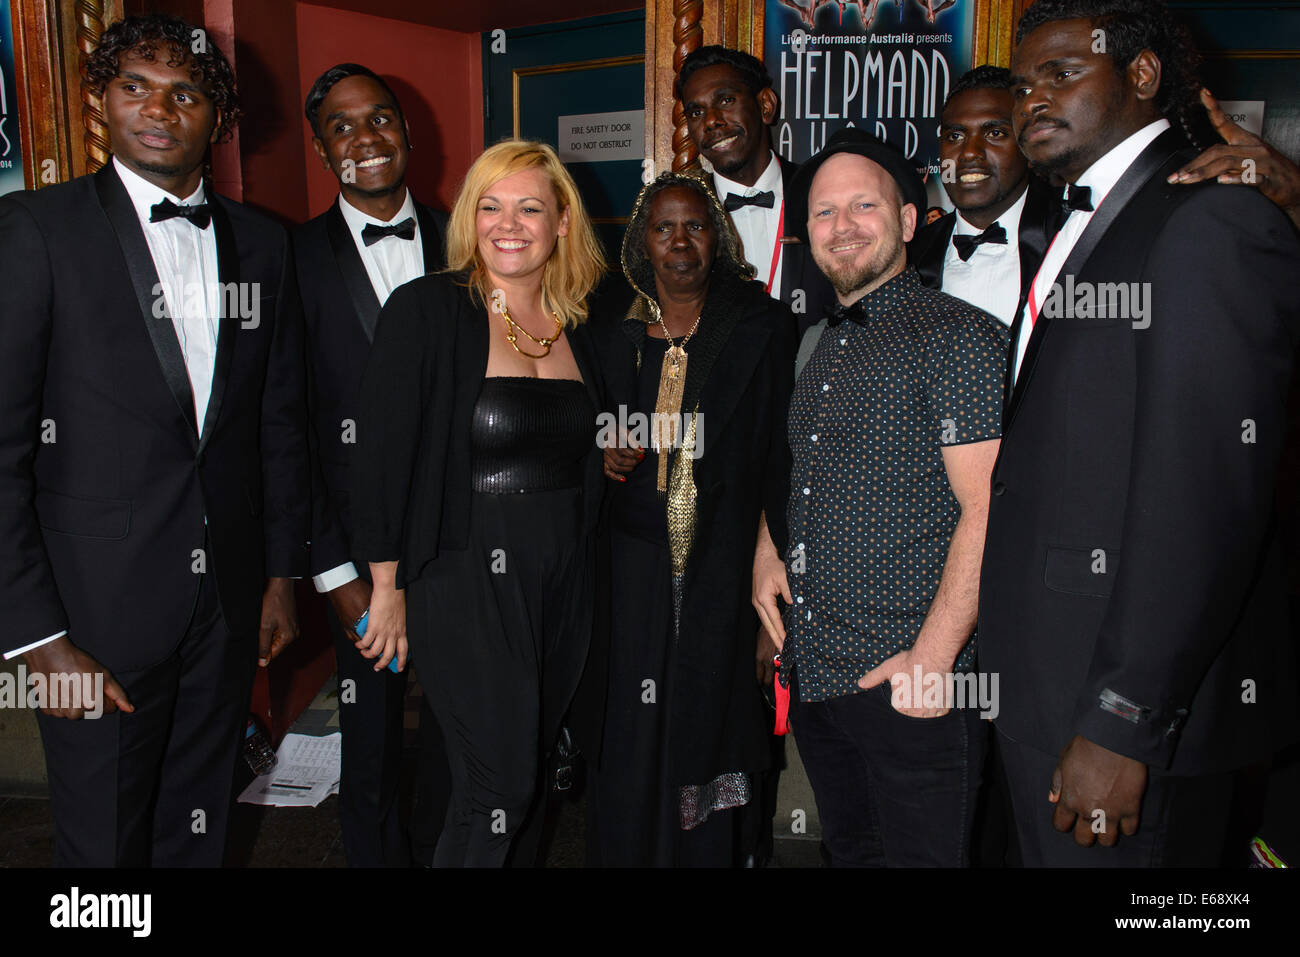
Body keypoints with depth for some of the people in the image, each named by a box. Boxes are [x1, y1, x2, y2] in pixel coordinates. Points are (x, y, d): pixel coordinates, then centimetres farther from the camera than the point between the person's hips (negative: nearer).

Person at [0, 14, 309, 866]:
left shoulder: (263, 243, 6)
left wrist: (283, 573, 9)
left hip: (229, 600, 4)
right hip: (100, 604, -3)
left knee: (202, 825, 19)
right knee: (104, 839, 13)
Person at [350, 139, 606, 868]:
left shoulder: (577, 323, 8)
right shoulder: (427, 310, -9)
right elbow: (382, 454, -10)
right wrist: (388, 588, -9)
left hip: (564, 580, 6)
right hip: (467, 581, -6)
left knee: (530, 771, 17)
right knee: (498, 790, -1)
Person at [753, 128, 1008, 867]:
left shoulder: (960, 336, -9)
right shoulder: (821, 345, 14)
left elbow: (987, 510, -16)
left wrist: (933, 657, -21)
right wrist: (767, 549, 6)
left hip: (911, 688, -7)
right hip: (813, 673, 7)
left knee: (920, 854, 3)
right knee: (849, 851, 19)